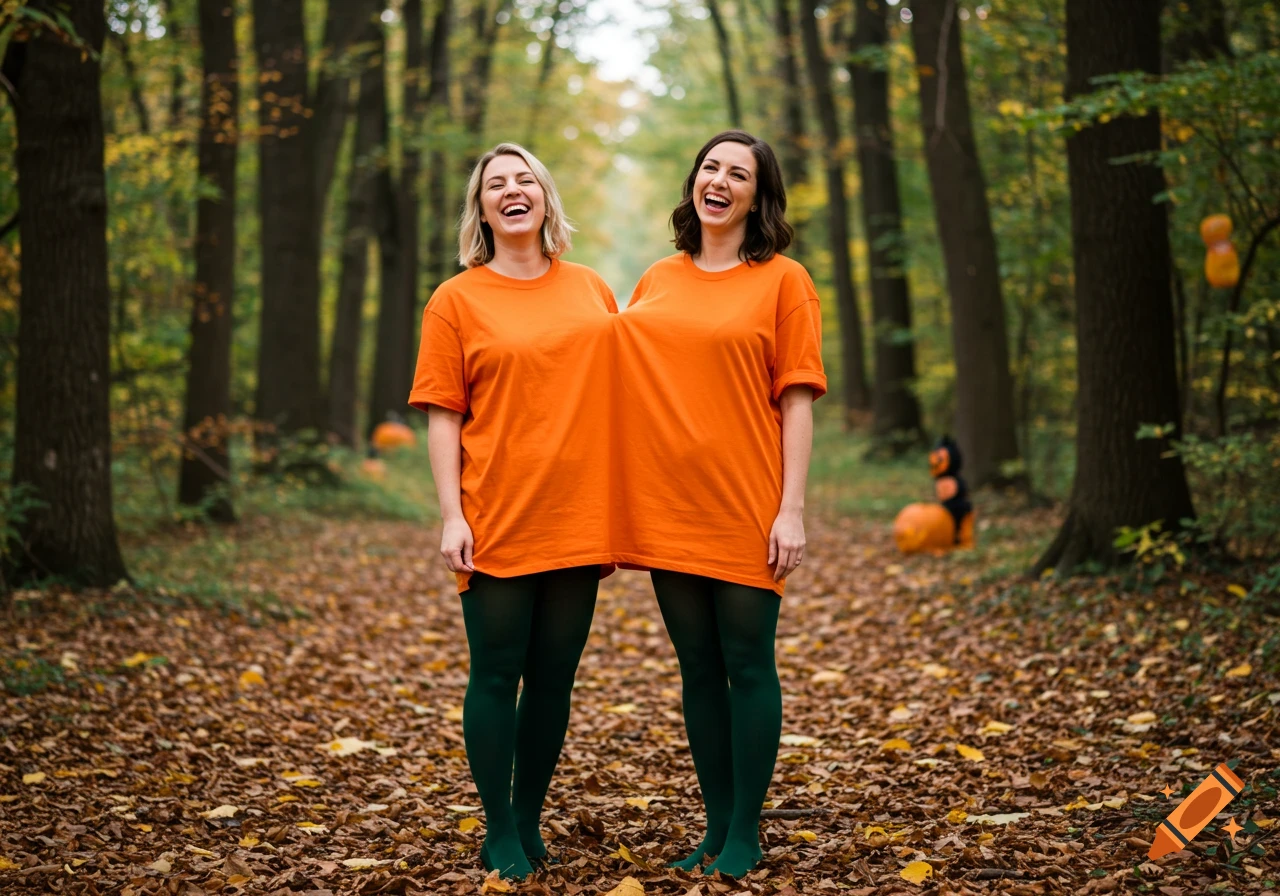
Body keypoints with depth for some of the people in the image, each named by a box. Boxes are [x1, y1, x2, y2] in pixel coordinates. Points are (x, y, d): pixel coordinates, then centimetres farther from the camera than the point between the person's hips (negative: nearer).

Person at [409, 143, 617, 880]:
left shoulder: (592, 291, 10)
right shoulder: (458, 301, 1)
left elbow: (614, 402, 13)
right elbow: (444, 416, -2)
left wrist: (621, 508, 9)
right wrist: (452, 515, -10)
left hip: (578, 522, 3)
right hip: (497, 523, -3)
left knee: (554, 679, 9)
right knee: (497, 676, 3)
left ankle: (530, 820, 23)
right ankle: (500, 833, 13)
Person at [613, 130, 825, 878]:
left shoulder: (782, 281, 0)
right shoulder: (658, 281, 12)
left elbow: (797, 401, -4)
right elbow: (632, 380, 15)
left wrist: (792, 509, -11)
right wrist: (617, 499, 8)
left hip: (744, 507, -4)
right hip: (669, 505, 4)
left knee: (747, 664, 1)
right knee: (699, 668, 10)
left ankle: (746, 833, 11)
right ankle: (718, 827, 19)